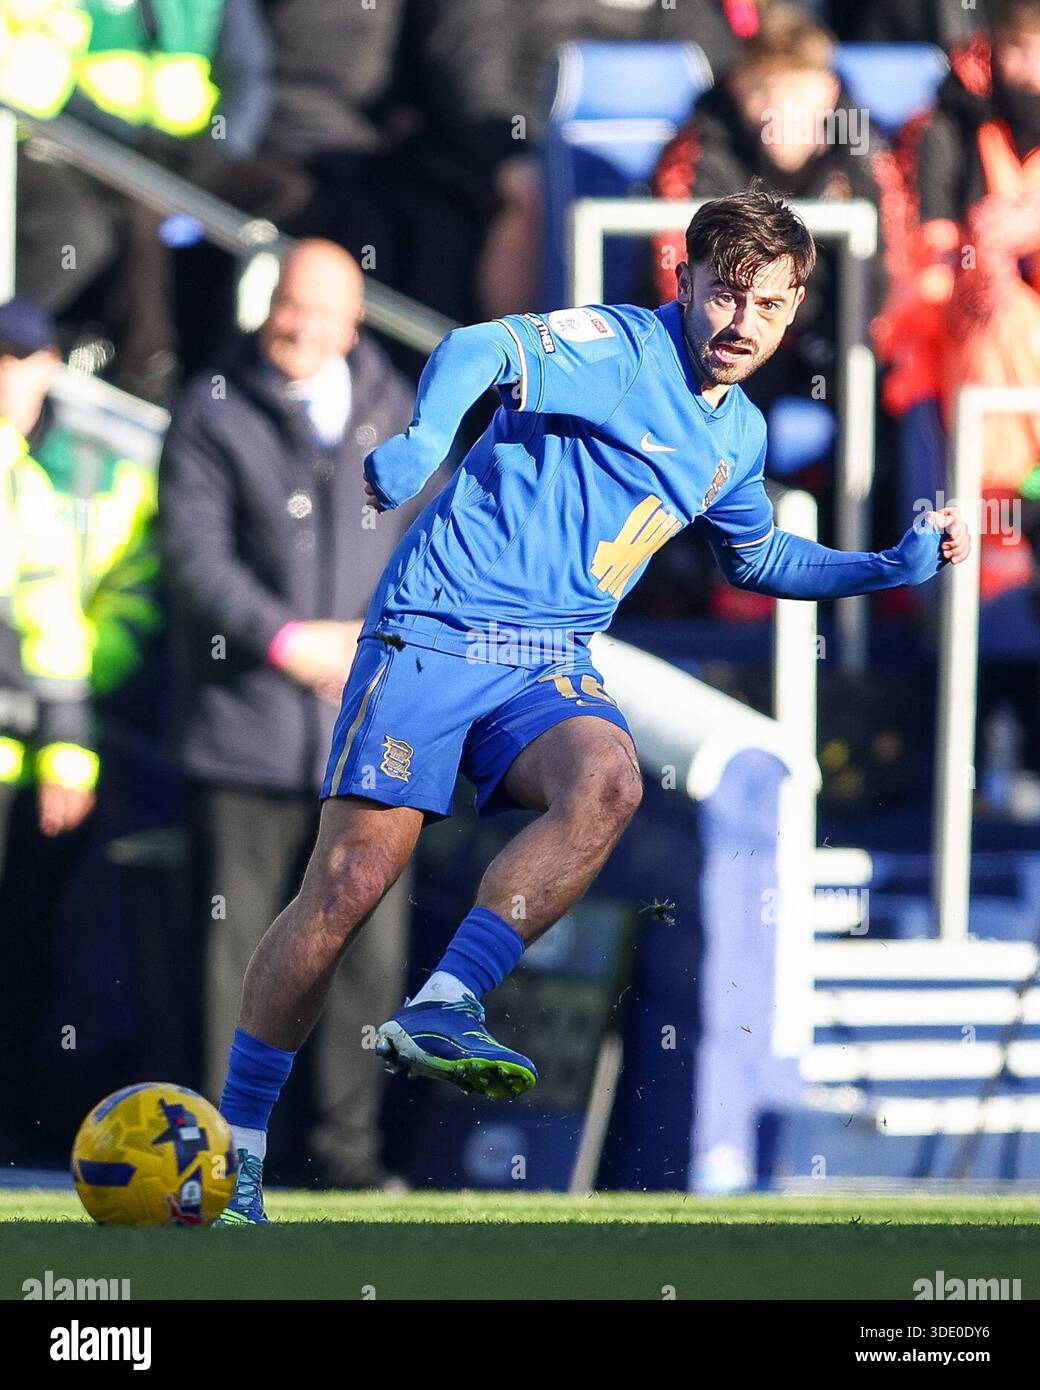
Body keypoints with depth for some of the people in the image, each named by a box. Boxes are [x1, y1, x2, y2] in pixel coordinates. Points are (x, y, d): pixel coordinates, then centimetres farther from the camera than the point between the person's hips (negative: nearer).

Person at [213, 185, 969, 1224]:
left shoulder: (738, 436, 16)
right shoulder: (618, 348, -8)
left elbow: (753, 557, 37)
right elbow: (485, 350, -28)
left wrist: (894, 567, 27)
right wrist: (426, 437, -48)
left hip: (550, 663, 6)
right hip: (434, 632, -6)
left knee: (606, 784, -29)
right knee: (351, 882, -12)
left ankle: (435, 1015, -30)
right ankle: (234, 1144, 3)